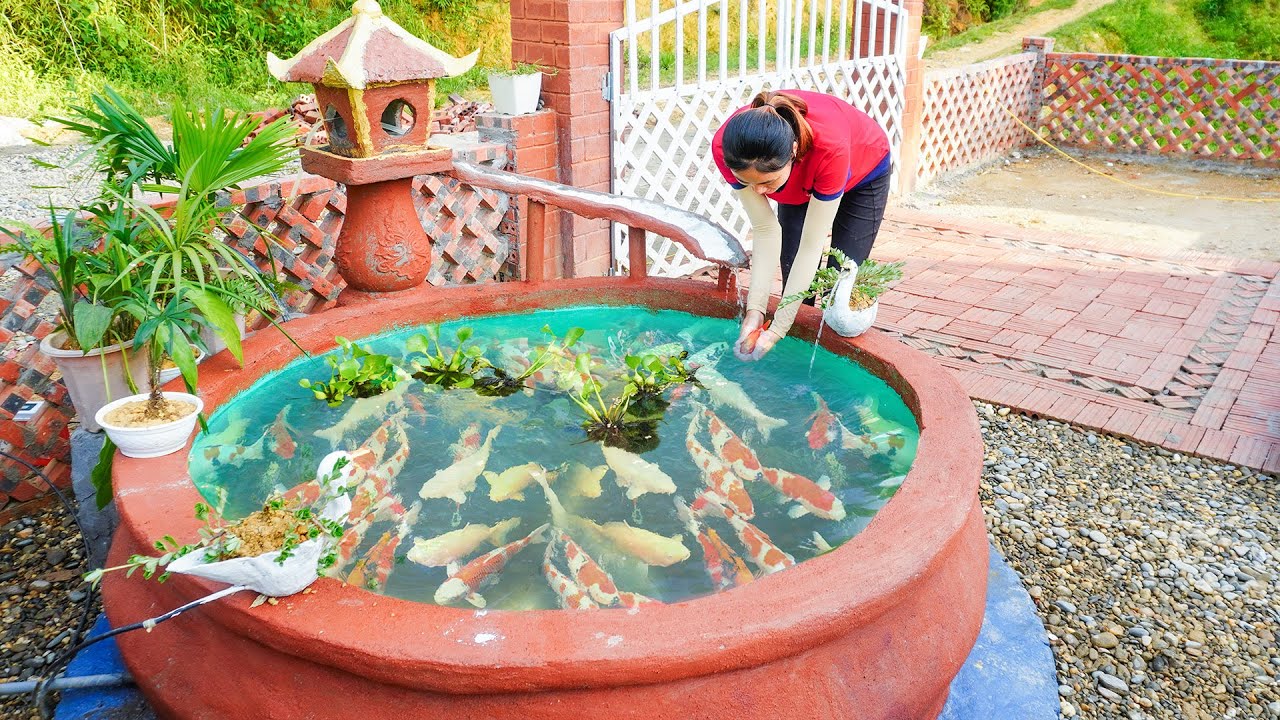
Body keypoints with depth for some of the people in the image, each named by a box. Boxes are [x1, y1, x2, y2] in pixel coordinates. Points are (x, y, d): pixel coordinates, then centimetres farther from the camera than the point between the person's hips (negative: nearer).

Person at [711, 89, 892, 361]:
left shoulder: (830, 146, -47)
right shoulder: (726, 147, -37)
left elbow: (812, 245, -38)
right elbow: (765, 230, -27)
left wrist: (778, 329, -36)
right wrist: (755, 309, -33)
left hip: (863, 174, -3)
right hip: (801, 186, 3)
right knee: (793, 277, -4)